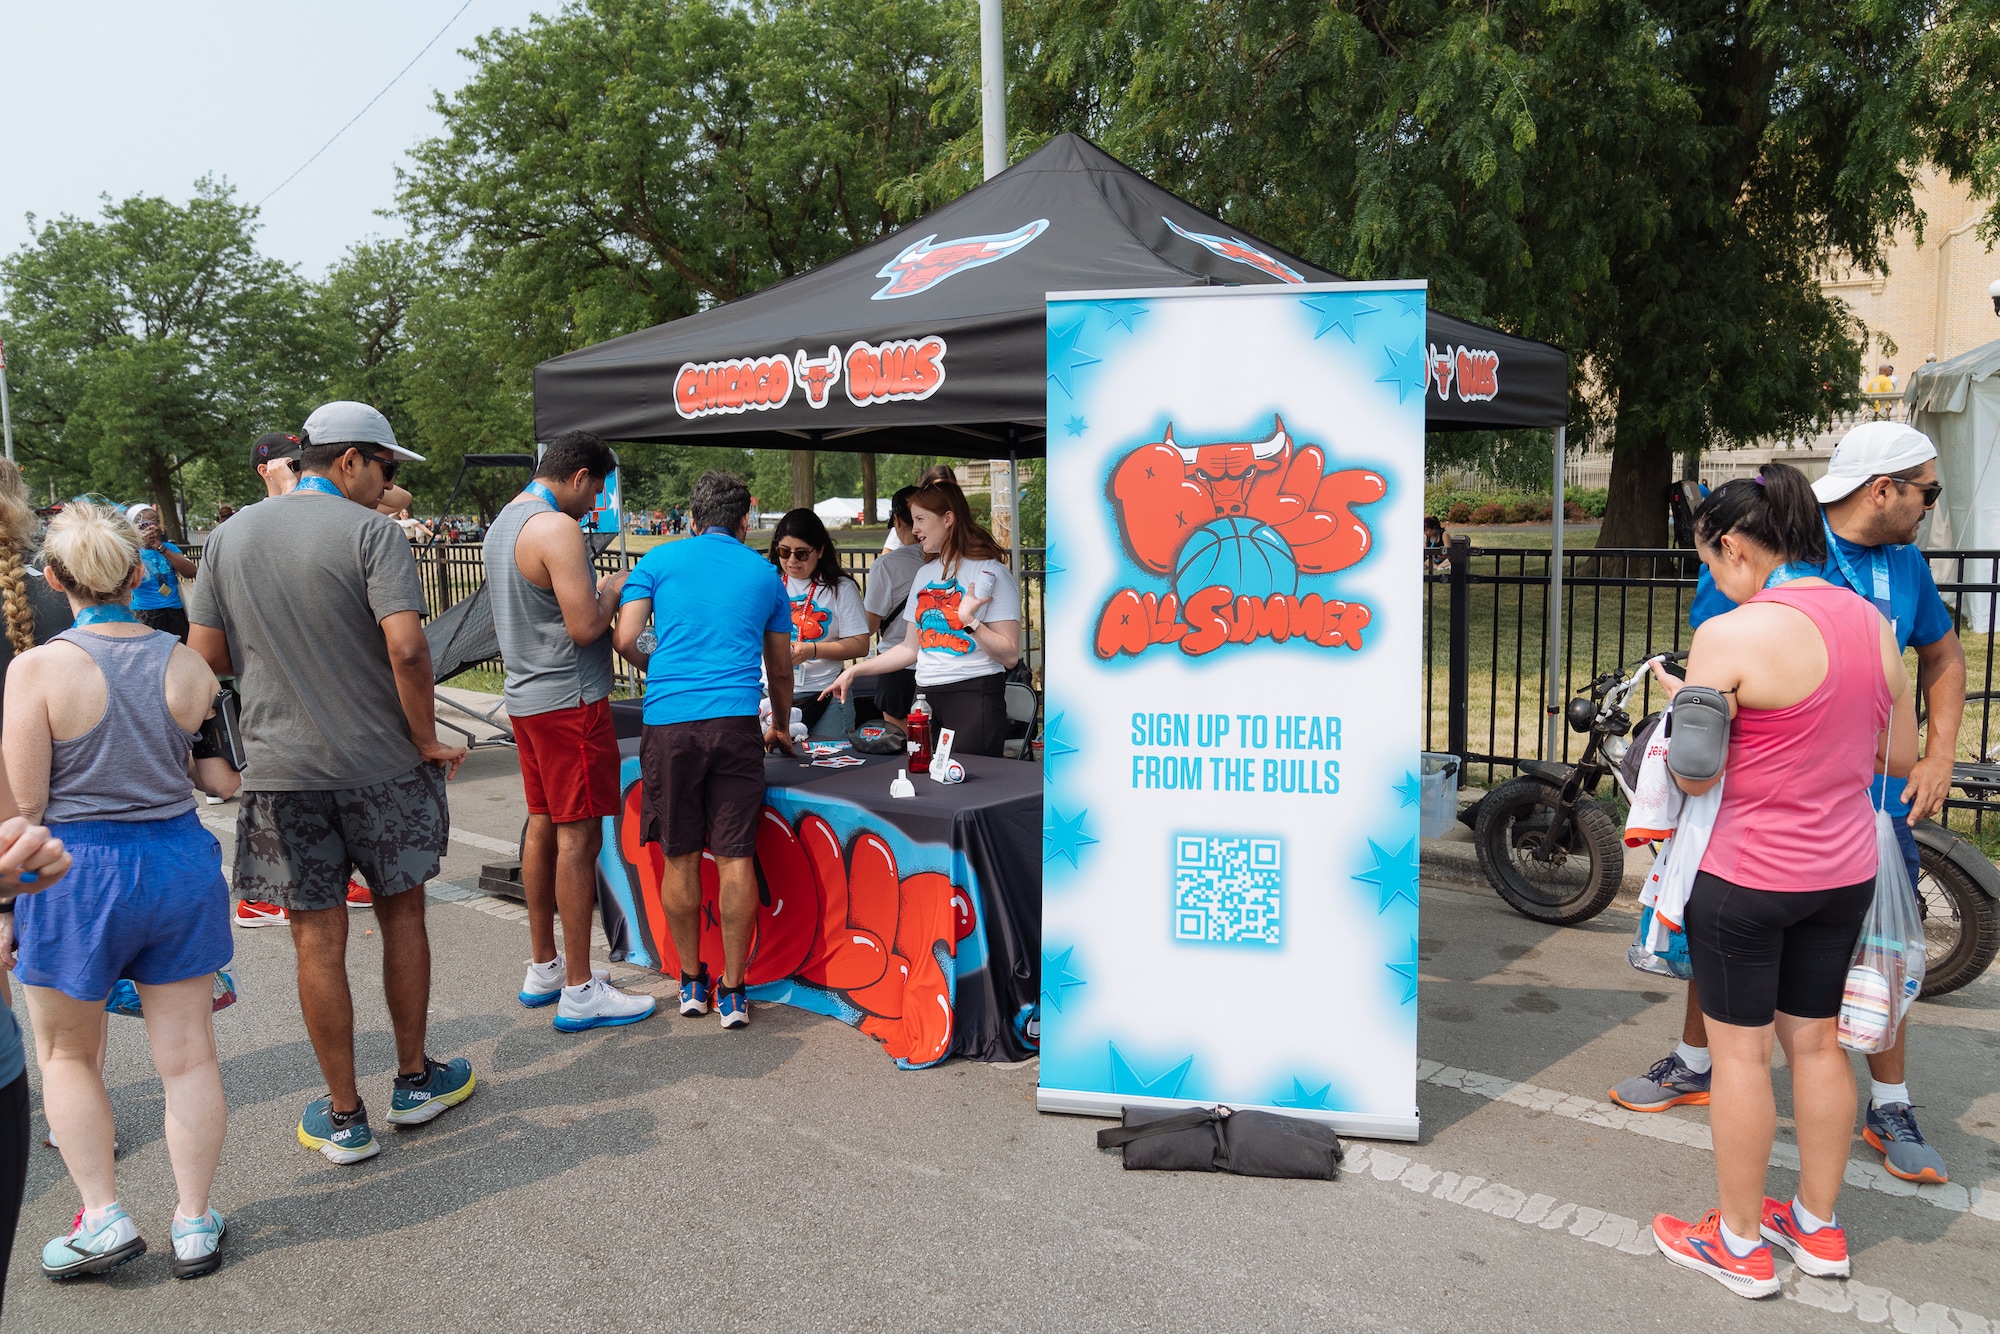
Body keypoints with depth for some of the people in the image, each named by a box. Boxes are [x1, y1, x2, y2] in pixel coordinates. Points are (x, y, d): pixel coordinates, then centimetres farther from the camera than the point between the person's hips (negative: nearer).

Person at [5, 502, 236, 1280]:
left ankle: (103, 1218, 19)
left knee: (66, 1055, 20)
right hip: (179, 863, 3)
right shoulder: (186, 665, -4)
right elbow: (225, 781, 2)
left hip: (78, 873, -3)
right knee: (187, 1054, 12)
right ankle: (194, 1225, 22)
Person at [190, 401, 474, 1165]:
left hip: (281, 769, 3)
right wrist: (428, 739, -9)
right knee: (401, 915, 15)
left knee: (318, 940, 8)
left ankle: (344, 1117, 17)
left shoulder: (232, 536, 7)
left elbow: (206, 656, 8)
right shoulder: (369, 531, -9)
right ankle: (414, 1081, 28)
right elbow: (406, 648, -20)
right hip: (380, 763, -3)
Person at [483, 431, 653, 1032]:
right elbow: (586, 627, -23)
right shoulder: (556, 529, -17)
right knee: (578, 838, -5)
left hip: (526, 695, 10)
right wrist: (612, 591, -4)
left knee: (543, 825, 16)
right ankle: (579, 992, 2)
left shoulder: (503, 523, 14)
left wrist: (591, 594, 19)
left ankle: (543, 969, 26)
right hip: (568, 698, -10)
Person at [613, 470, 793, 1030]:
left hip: (668, 721, 0)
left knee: (679, 858, 10)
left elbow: (623, 639, 4)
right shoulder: (765, 574, 17)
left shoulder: (660, 559, 11)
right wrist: (781, 728, 41)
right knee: (735, 858, 3)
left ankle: (692, 983, 21)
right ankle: (732, 993, 8)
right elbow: (780, 670, 24)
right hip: (735, 721, 0)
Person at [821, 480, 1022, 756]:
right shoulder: (925, 574, 16)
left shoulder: (991, 573, -5)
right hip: (926, 695, 6)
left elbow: (1010, 656, -11)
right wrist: (854, 671, 17)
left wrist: (971, 621, -24)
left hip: (975, 695, -6)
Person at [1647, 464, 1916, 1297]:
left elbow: (1696, 775, -14)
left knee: (1740, 1050, 6)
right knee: (1816, 1042, 18)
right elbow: (1901, 758, 9)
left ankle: (1739, 1245, 20)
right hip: (1844, 875, 7)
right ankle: (1818, 1228, 32)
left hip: (1745, 877, -7)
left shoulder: (1730, 637, -20)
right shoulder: (1871, 623, 1)